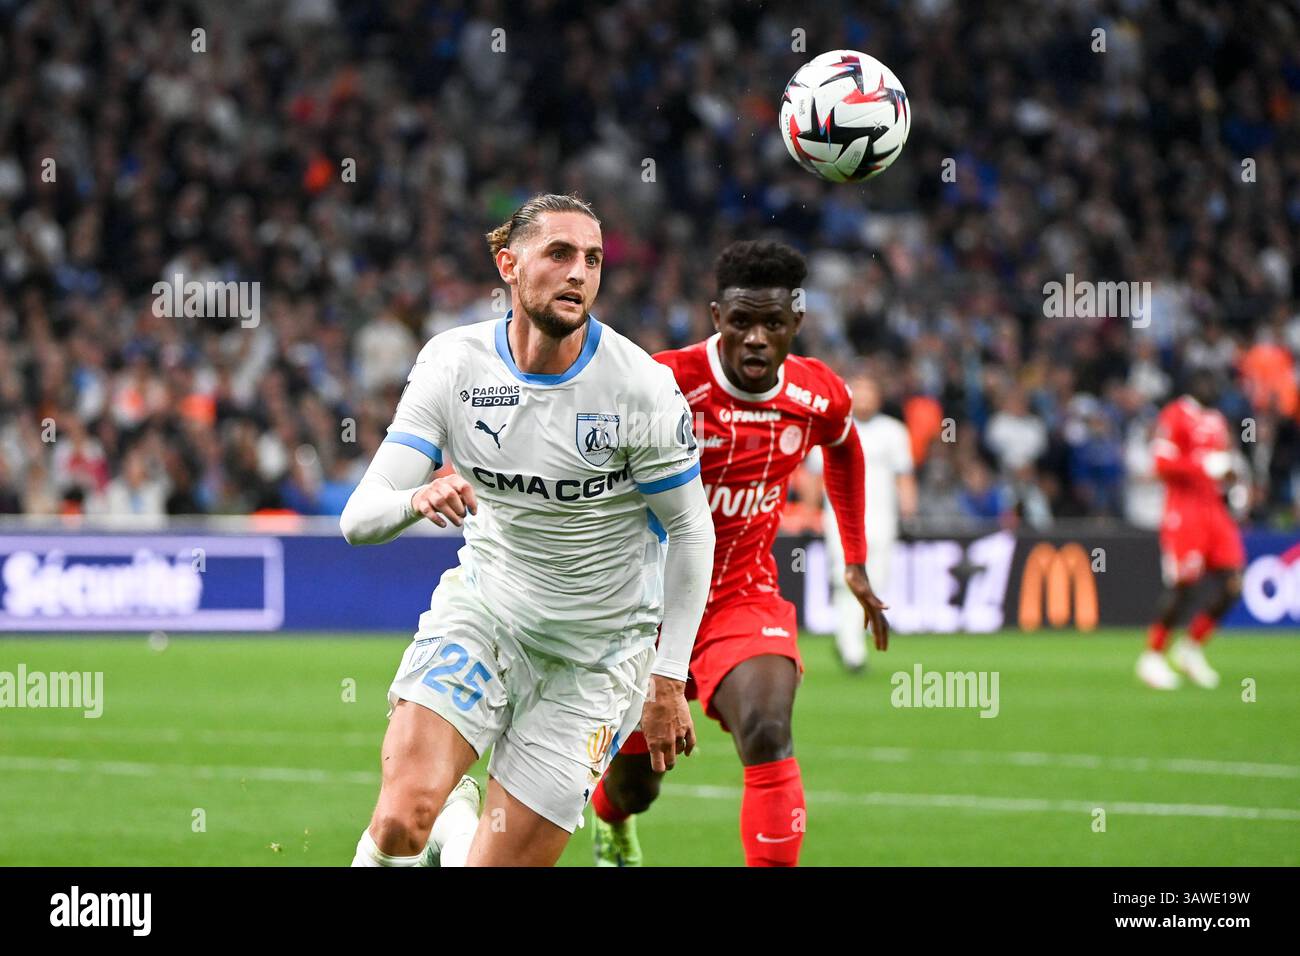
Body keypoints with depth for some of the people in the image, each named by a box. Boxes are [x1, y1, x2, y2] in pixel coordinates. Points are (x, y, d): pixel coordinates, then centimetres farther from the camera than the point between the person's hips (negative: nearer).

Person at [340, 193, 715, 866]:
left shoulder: (642, 387, -14)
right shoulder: (454, 363, -9)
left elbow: (691, 532, -4)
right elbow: (359, 518, -13)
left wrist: (669, 679, -8)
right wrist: (418, 499, -37)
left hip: (599, 649, -1)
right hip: (483, 610, 2)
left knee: (500, 862, -7)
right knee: (400, 823, -20)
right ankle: (454, 818, 15)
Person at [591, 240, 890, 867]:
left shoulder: (819, 397, -7)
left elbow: (843, 449, 18)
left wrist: (856, 562, 20)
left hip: (747, 599, 1)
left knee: (767, 736, -28)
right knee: (633, 786, 14)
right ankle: (612, 826, 53)